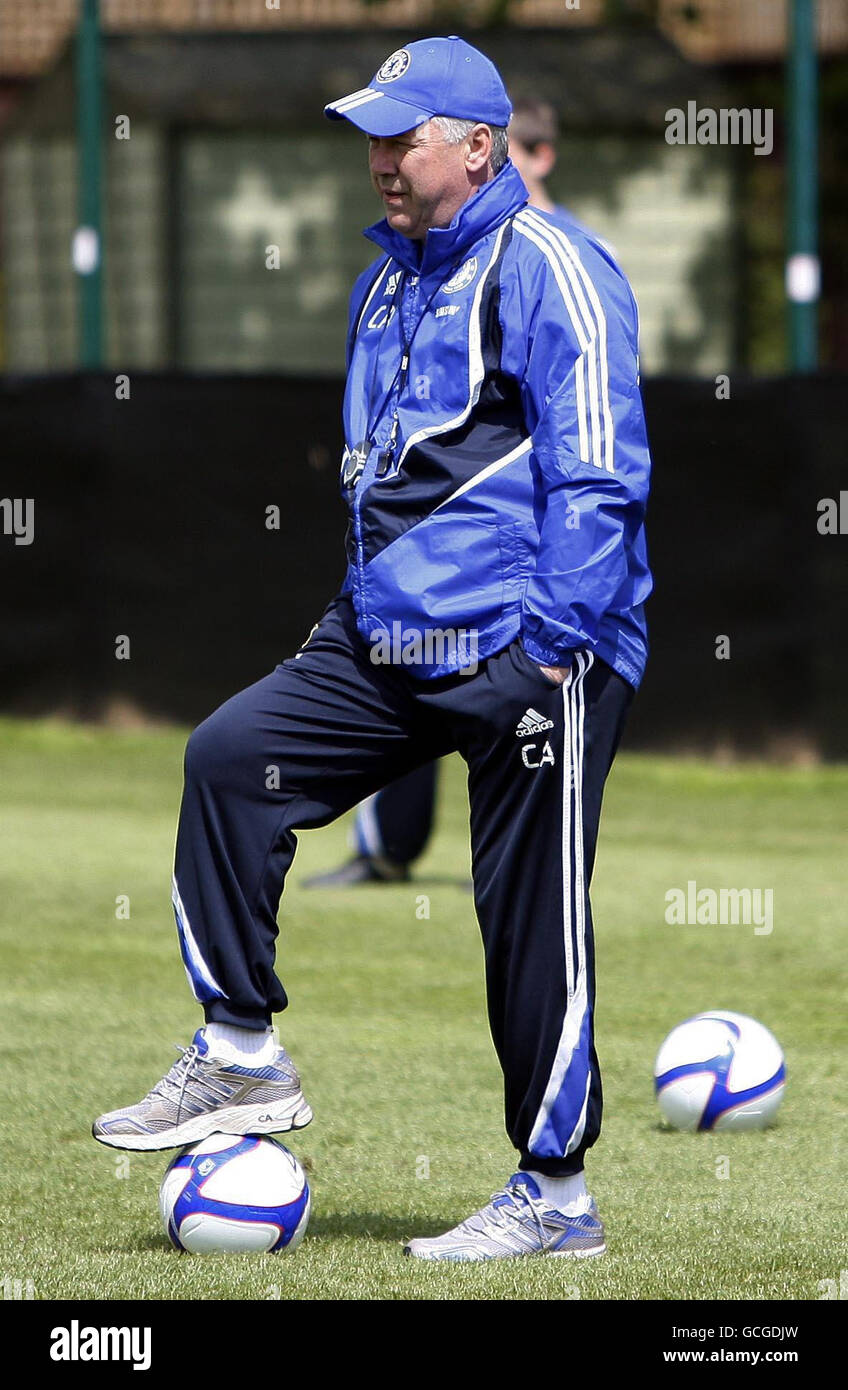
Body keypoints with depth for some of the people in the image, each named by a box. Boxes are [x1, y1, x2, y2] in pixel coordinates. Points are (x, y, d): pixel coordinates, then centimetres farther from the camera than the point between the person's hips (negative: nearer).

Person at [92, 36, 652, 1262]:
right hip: (392, 642, 8)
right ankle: (242, 1060, 2)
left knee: (532, 920, -4)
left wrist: (555, 647, -20)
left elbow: (597, 476, -15)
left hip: (526, 654, -8)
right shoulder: (388, 282, 18)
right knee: (231, 756, -5)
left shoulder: (548, 271, -9)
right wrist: (362, 615, 23)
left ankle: (557, 1195, 5)